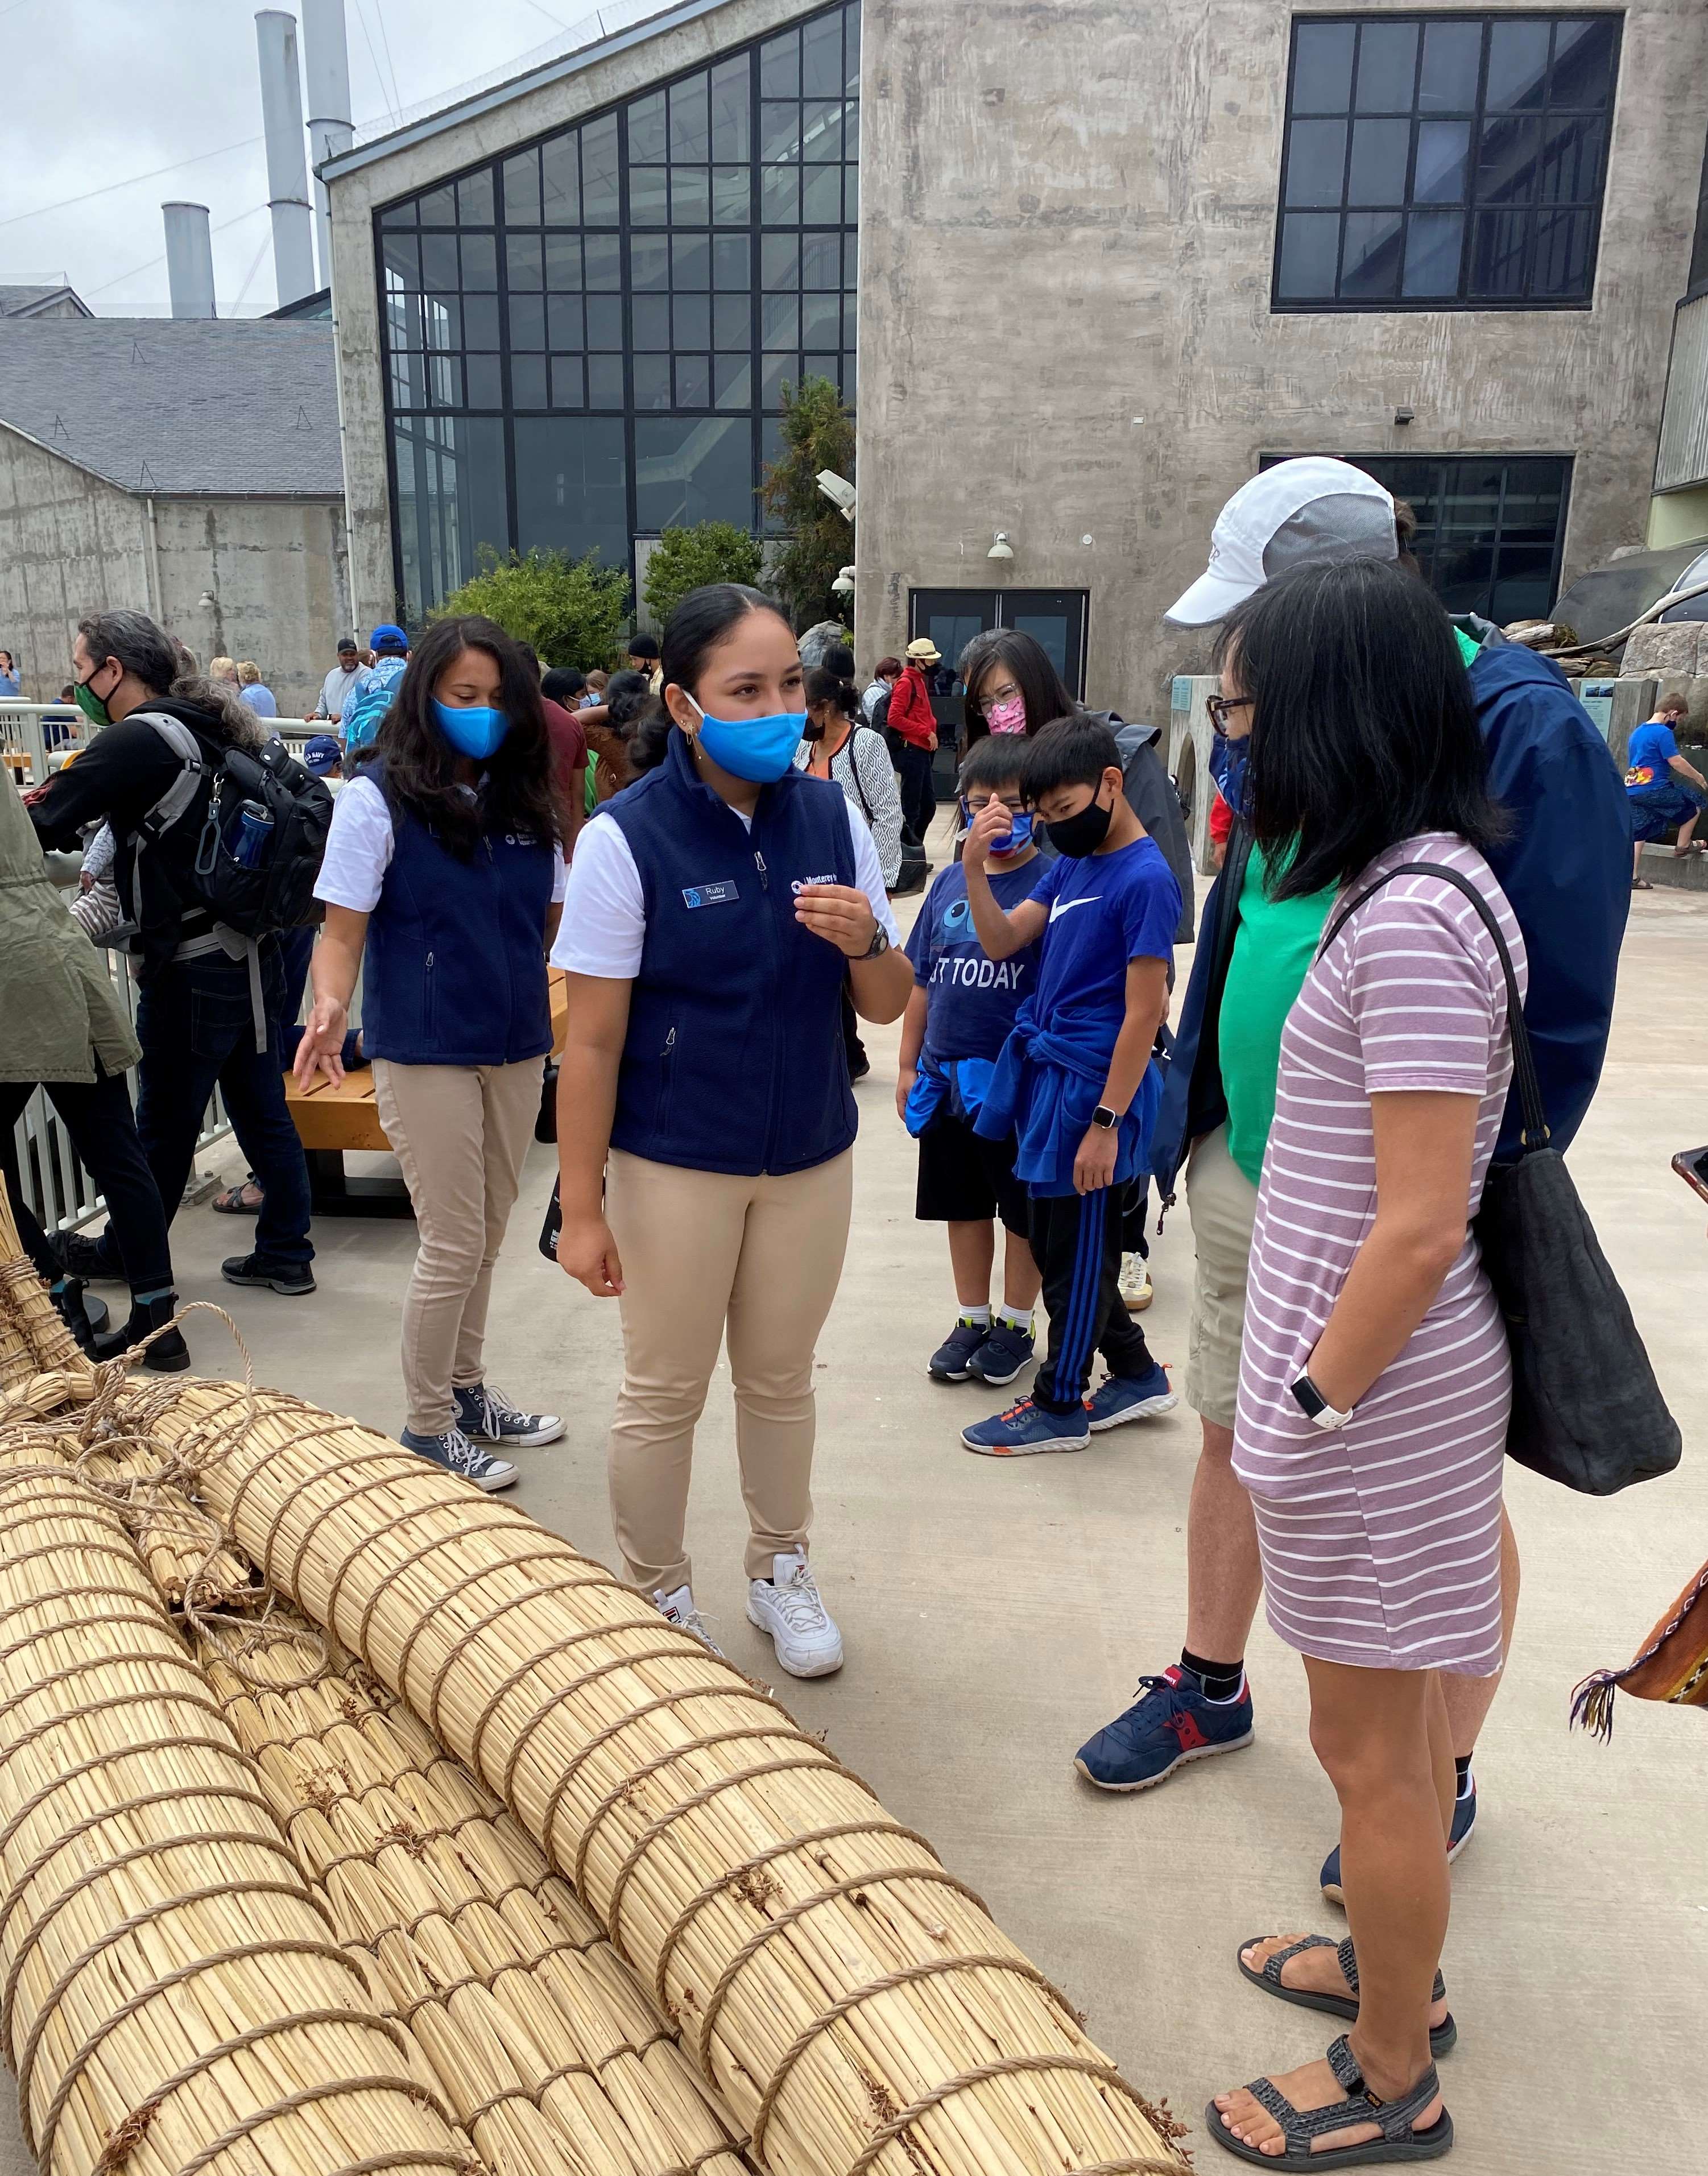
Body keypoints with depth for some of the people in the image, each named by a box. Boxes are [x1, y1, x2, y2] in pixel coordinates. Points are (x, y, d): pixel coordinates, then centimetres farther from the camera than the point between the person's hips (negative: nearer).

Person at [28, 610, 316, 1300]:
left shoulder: (136, 740, -15)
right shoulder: (209, 729, 11)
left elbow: (40, 825, -16)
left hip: (190, 969, -8)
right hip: (251, 953, 8)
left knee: (165, 1124, 9)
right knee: (263, 1113, 12)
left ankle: (128, 1252, 27)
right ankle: (285, 1255, 20)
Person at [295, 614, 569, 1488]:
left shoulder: (525, 801, 6)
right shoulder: (379, 798, -9)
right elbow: (343, 930, -12)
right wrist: (331, 1007, -28)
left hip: (517, 1047, 5)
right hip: (424, 1052, -5)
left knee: (486, 1236, 16)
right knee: (453, 1244, 0)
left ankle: (466, 1388, 35)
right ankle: (427, 1427, 18)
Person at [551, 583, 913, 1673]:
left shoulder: (832, 817, -3)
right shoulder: (626, 838, -15)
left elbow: (890, 1005, 2)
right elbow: (592, 1041, -12)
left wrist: (865, 942, -21)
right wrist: (582, 1208, -11)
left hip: (811, 1157, 4)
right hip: (672, 1166, -3)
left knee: (781, 1376, 19)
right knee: (665, 1393, 11)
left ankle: (782, 1568, 41)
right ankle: (659, 1599, 33)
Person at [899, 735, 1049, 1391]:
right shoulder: (951, 880, 4)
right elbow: (920, 981, 10)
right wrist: (908, 1065, 11)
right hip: (946, 1076, 5)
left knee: (1024, 1212, 10)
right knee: (964, 1205, 17)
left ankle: (1015, 1325, 28)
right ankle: (972, 1320, 33)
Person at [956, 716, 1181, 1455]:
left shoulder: (1144, 879, -16)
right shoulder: (1071, 865, 10)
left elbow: (1145, 1012, -18)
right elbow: (1002, 940, 8)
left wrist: (1105, 1122, -19)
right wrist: (975, 866, -8)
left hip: (1092, 1089, -9)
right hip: (1048, 1075, 9)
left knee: (1075, 1258, 6)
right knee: (1058, 1245, 17)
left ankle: (1059, 1406, 22)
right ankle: (1138, 1375, 33)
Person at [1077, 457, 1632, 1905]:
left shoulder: (1523, 729, -18)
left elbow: (1558, 1007, -17)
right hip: (1250, 1175, 7)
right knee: (1234, 1437, 20)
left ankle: (1444, 1782, 34)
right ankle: (1212, 1689, 44)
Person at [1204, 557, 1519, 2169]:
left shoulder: (1413, 919, -23)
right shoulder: (1420, 883, 7)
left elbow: (1418, 1228, -24)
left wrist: (1312, 1410, -14)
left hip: (1373, 1378, -9)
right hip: (1365, 1359, 9)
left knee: (1371, 1750, 10)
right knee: (1392, 1721, 25)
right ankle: (1394, 1967, 46)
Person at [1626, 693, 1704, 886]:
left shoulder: (1637, 732, 16)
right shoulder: (1663, 733, -11)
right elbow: (1676, 762, -15)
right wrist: (1697, 776, -1)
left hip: (1631, 790, 8)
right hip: (1655, 788, -8)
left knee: (1637, 833, 8)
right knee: (1694, 804, 13)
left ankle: (1632, 876, 4)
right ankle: (1682, 846, 22)